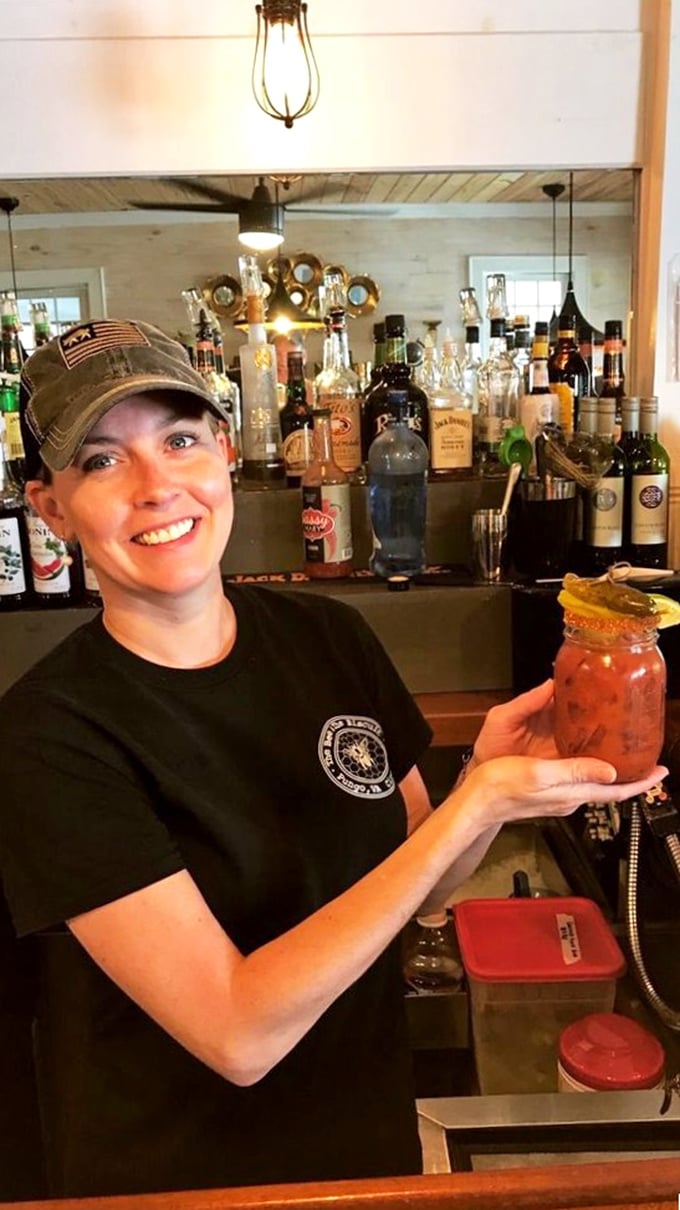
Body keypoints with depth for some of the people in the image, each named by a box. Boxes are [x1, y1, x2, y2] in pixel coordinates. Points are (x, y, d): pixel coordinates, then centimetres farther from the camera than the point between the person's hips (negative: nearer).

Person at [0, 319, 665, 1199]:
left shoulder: (330, 635, -9)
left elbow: (418, 889, 0)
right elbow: (238, 1036, -27)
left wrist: (488, 776, -20)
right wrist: (477, 804, -29)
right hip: (170, 1174, -4)